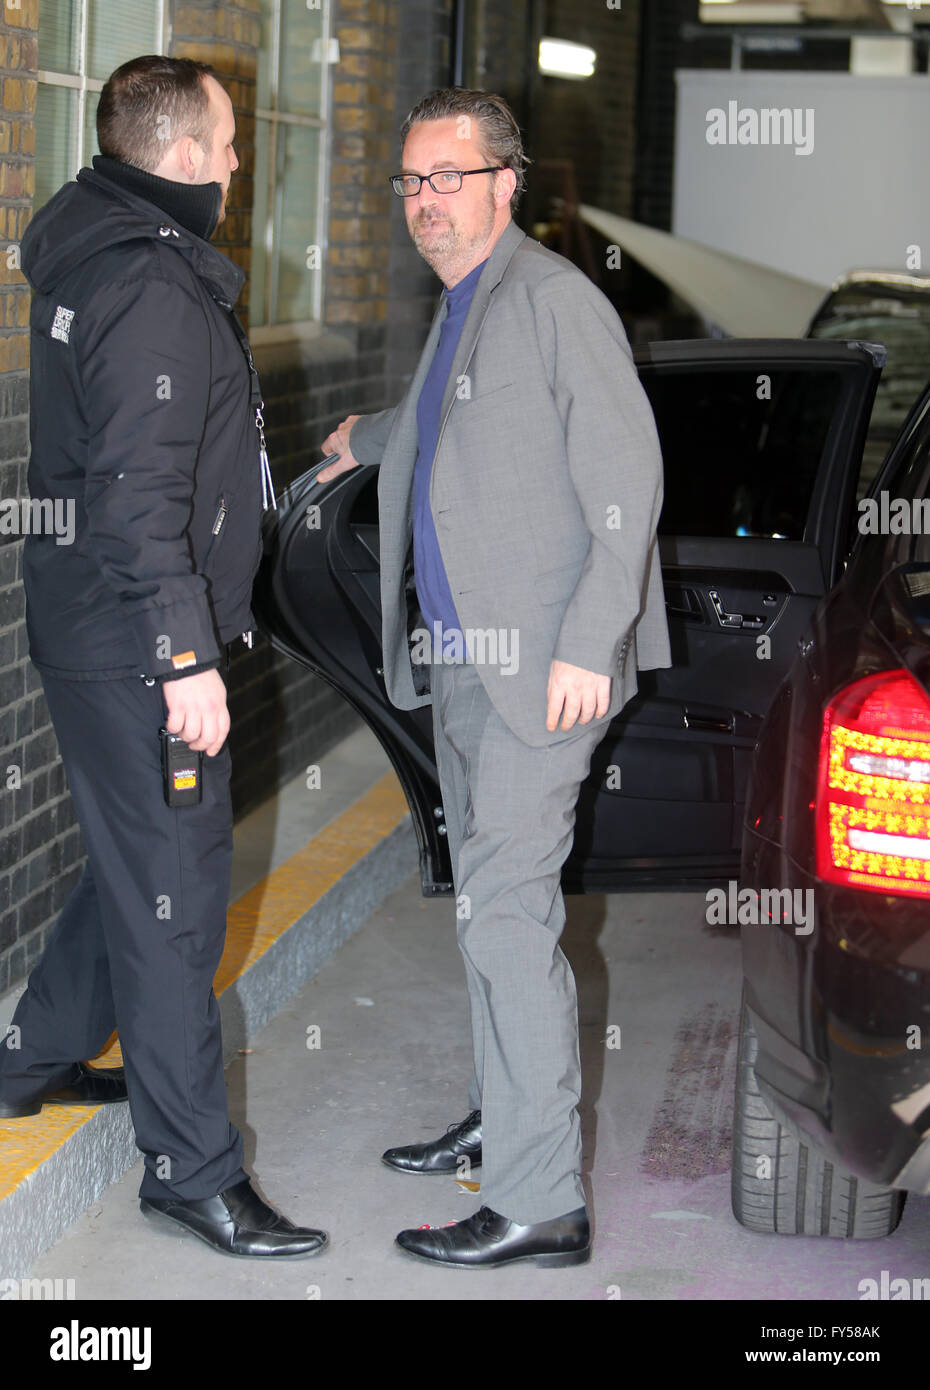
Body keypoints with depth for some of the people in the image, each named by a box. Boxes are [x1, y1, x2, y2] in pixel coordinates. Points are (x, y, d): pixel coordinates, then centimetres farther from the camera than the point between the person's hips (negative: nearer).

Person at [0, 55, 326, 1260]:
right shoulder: (153, 289, -21)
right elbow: (139, 494, -26)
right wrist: (187, 658, -24)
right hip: (137, 649, -11)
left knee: (142, 861, 24)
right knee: (172, 893, -4)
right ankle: (191, 1170, 4)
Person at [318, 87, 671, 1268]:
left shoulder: (555, 299, -13)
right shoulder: (459, 308, 16)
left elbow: (626, 476, -18)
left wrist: (588, 642, -23)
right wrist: (365, 438, 56)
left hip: (541, 660, -9)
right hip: (460, 658, 9)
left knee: (507, 904, -13)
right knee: (485, 894, 17)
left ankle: (541, 1202, -10)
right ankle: (504, 1121, 31)